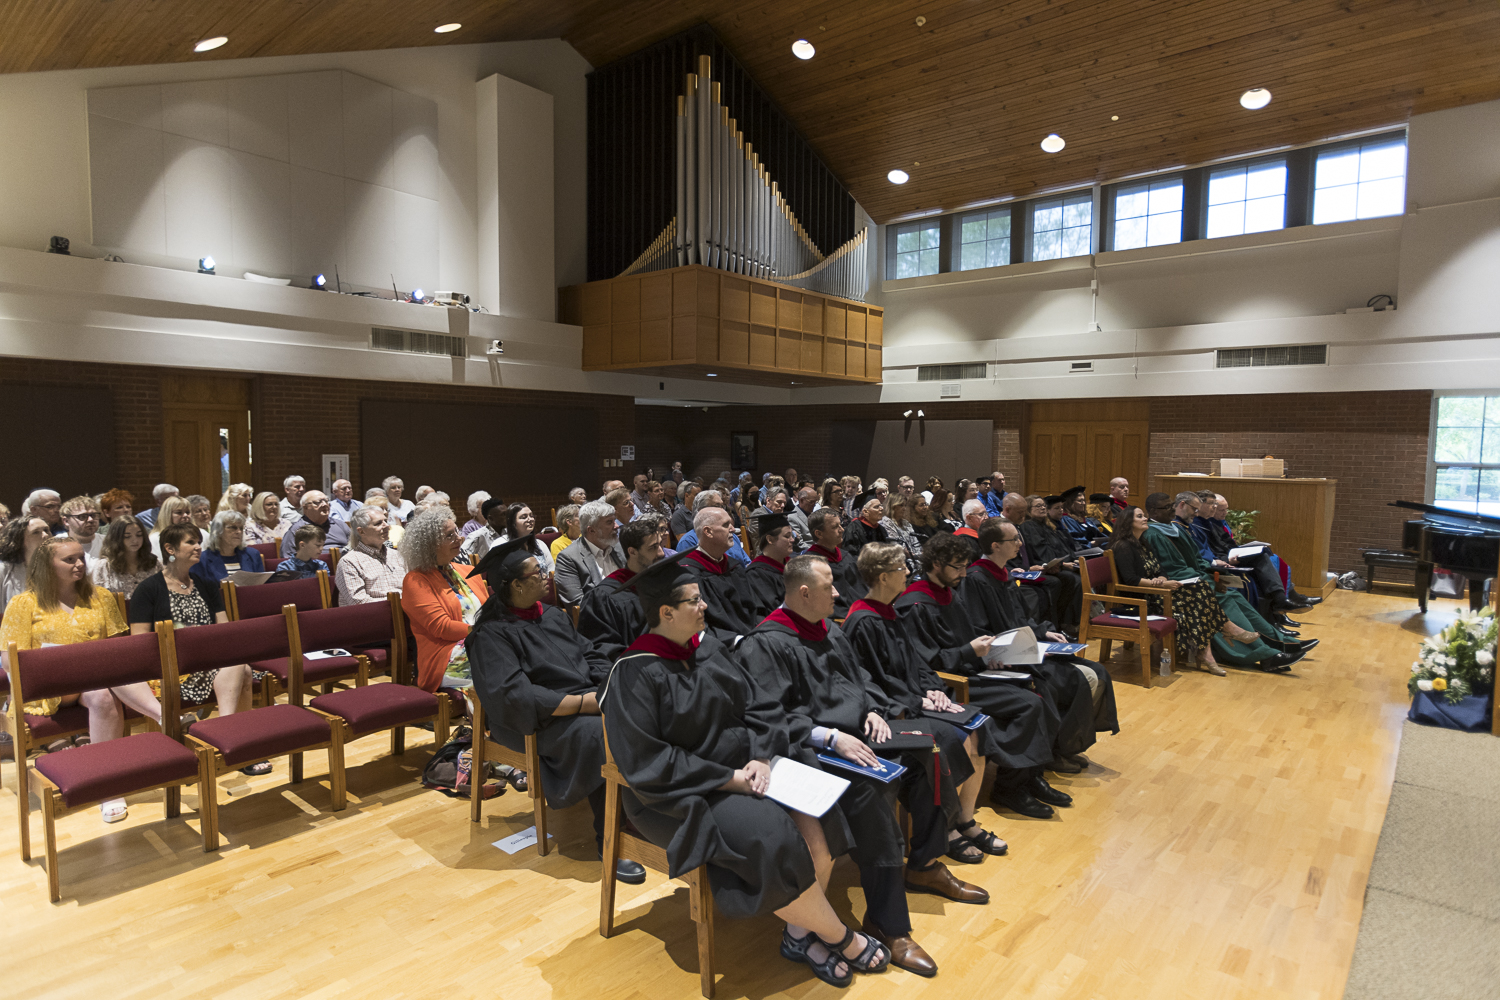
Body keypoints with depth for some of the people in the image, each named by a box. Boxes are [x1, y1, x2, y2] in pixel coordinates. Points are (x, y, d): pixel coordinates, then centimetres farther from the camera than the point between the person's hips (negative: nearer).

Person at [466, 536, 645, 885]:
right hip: (538, 719, -6)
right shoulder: (492, 634, -8)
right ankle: (607, 837, -20)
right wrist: (585, 702, -24)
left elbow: (591, 656, 16)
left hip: (589, 697, 6)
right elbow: (515, 695, -19)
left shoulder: (554, 615, 15)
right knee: (596, 733, -33)